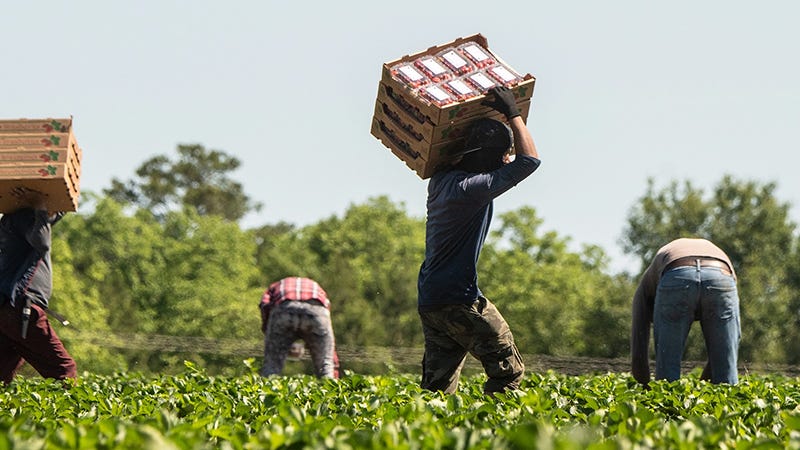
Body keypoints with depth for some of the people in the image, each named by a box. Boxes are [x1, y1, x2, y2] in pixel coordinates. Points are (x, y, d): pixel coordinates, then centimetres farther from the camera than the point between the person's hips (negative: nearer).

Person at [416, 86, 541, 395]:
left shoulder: (441, 181, 9)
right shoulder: (469, 188, -17)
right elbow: (529, 160, -14)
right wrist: (512, 113, -4)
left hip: (428, 301, 9)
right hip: (459, 300, -9)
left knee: (437, 386, 9)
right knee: (509, 370, 0)